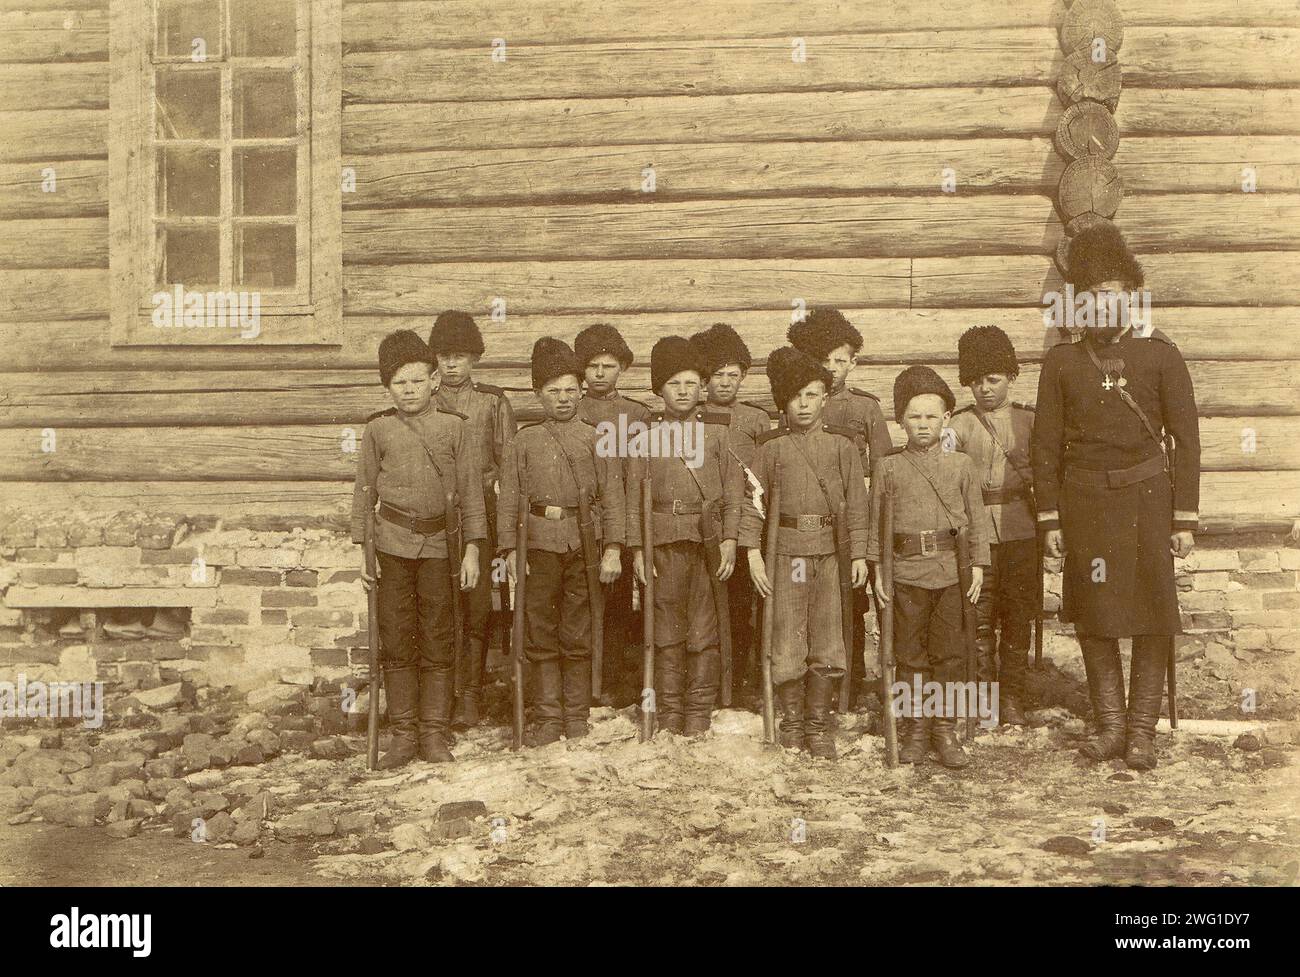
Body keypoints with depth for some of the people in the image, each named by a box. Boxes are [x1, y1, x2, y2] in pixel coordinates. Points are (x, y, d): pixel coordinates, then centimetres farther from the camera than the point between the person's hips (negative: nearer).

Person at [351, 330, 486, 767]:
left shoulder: (454, 426, 2)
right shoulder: (378, 429, 4)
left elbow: (470, 491, 3)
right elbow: (364, 491, 9)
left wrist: (472, 548, -3)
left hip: (438, 544, -1)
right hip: (392, 543, 1)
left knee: (437, 641, 4)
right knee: (396, 639, 3)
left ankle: (434, 735, 12)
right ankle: (403, 734, 12)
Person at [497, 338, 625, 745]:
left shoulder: (596, 440, 8)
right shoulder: (523, 441, 9)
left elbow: (612, 497, 4)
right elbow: (509, 499, 5)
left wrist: (612, 549, -4)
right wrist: (510, 549, -3)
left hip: (583, 542, 0)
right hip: (538, 543, 0)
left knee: (579, 634, 4)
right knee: (540, 632, 3)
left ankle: (577, 719, 14)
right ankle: (547, 719, 11)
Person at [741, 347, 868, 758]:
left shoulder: (841, 443, 5)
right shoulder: (771, 446, 2)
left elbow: (856, 501, 6)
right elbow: (753, 501, 2)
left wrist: (859, 553, 1)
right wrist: (753, 554, -5)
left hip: (829, 553, 1)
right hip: (786, 551, -1)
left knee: (827, 639, 4)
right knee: (787, 637, 2)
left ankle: (818, 725, 17)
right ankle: (791, 723, 16)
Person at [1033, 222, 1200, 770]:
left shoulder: (1160, 354, 1)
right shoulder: (1062, 361, 4)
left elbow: (1185, 439, 0)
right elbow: (1046, 446, 5)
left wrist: (1184, 518, -4)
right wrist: (1049, 519, 1)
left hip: (1147, 498, -1)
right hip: (1084, 500, 1)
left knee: (1153, 619, 1)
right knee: (1093, 619, 6)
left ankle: (1142, 731, 12)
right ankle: (1110, 725, 19)